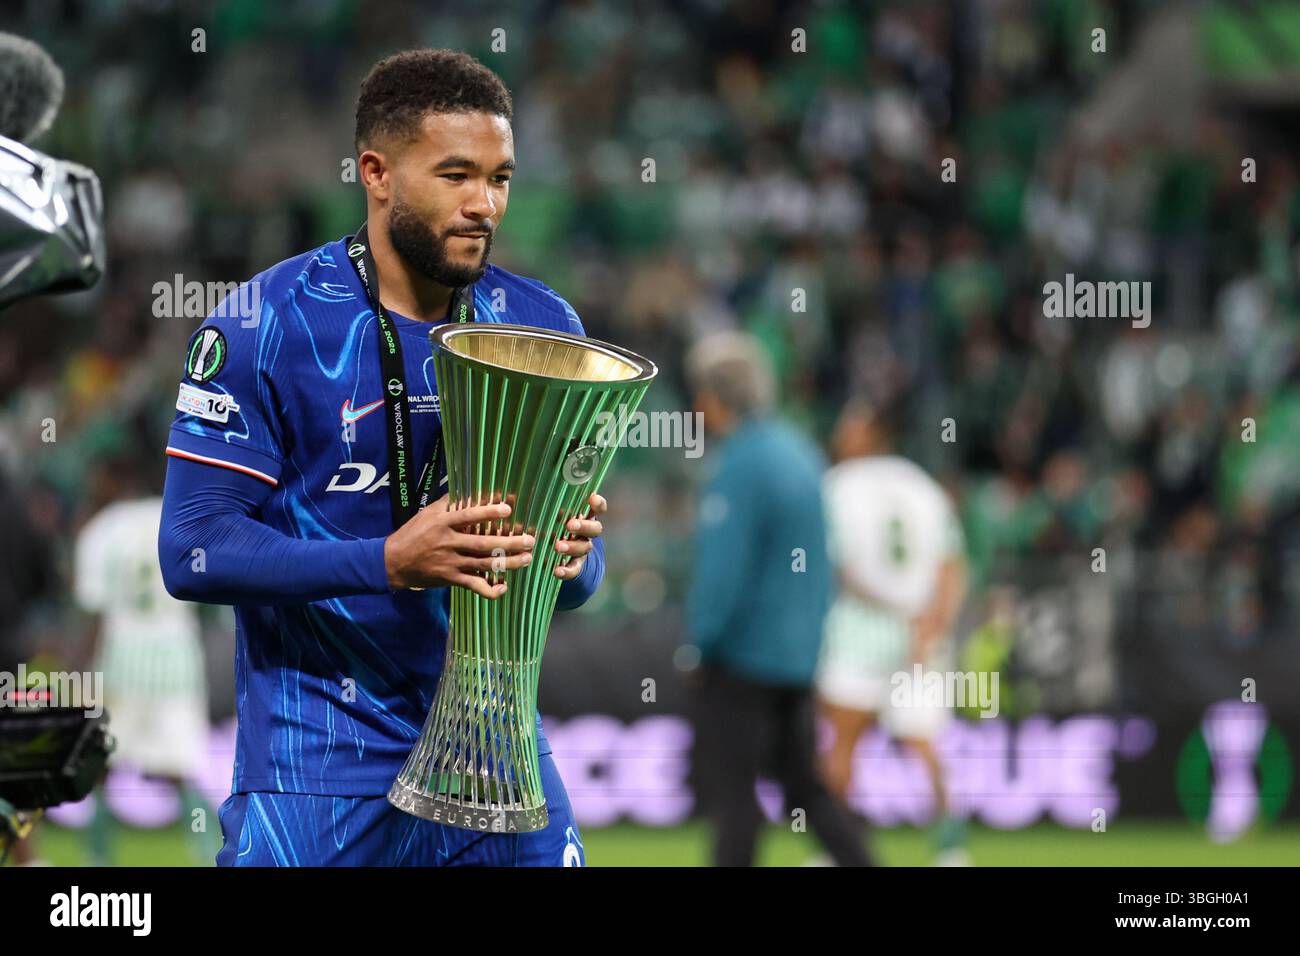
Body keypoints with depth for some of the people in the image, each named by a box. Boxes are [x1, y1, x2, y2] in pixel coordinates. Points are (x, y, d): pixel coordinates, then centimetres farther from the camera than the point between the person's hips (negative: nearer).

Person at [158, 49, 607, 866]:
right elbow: (194, 549, -14)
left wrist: (572, 555, -17)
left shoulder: (542, 328, 3)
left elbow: (579, 580, 8)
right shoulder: (266, 326, -10)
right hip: (322, 760, -4)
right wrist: (389, 562, -26)